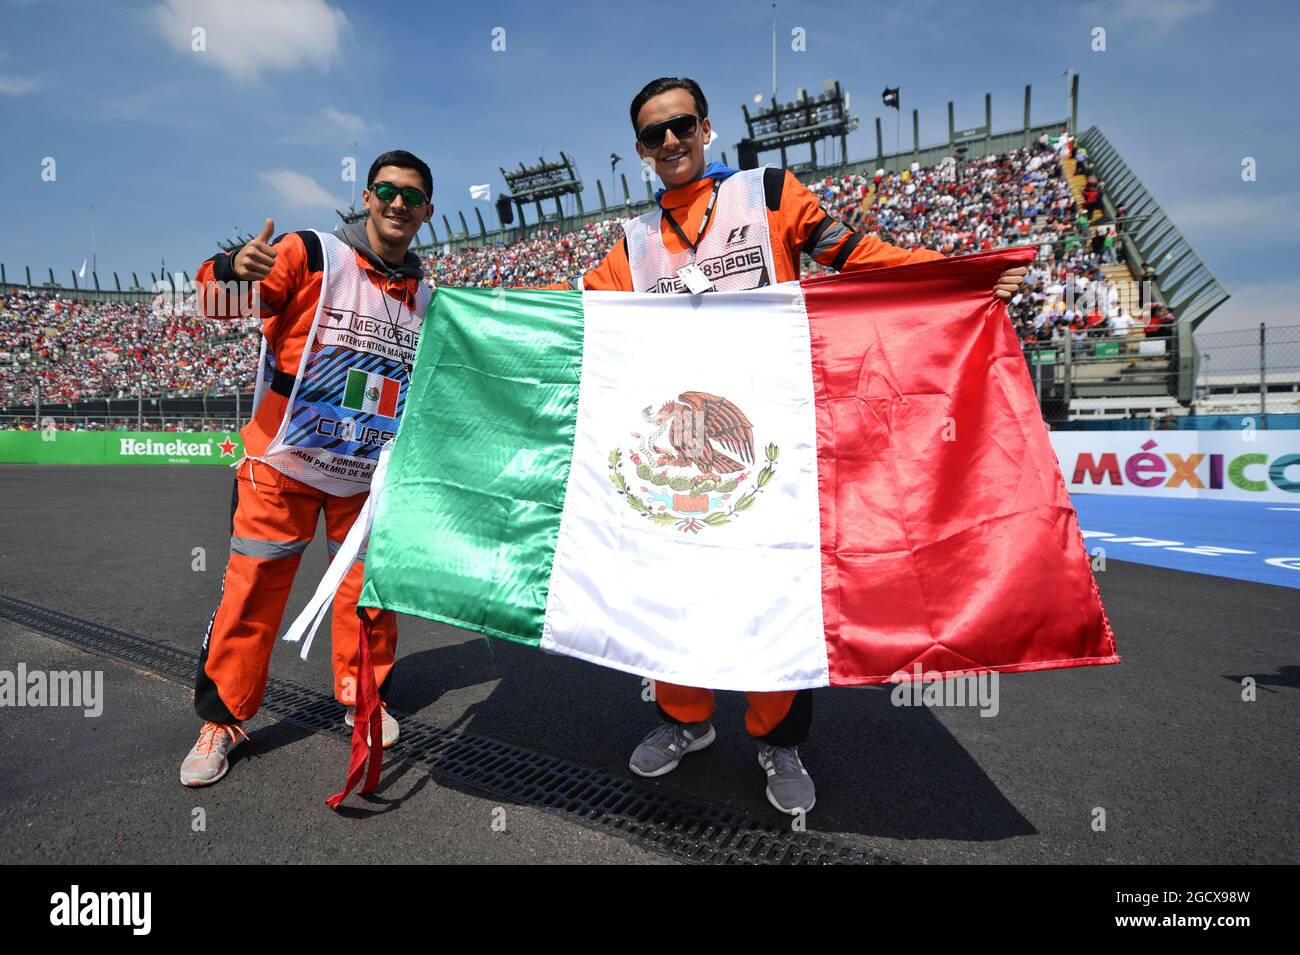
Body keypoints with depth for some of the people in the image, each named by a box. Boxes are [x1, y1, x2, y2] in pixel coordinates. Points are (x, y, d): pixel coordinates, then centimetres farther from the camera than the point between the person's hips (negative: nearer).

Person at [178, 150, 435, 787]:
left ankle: (364, 697, 30)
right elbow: (216, 302, -14)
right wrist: (235, 271, -34)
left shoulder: (424, 295, 11)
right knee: (252, 590, 1)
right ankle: (222, 719, 19)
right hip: (284, 464, -3)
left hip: (371, 474, 4)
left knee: (367, 590, 10)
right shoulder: (312, 254, -5)